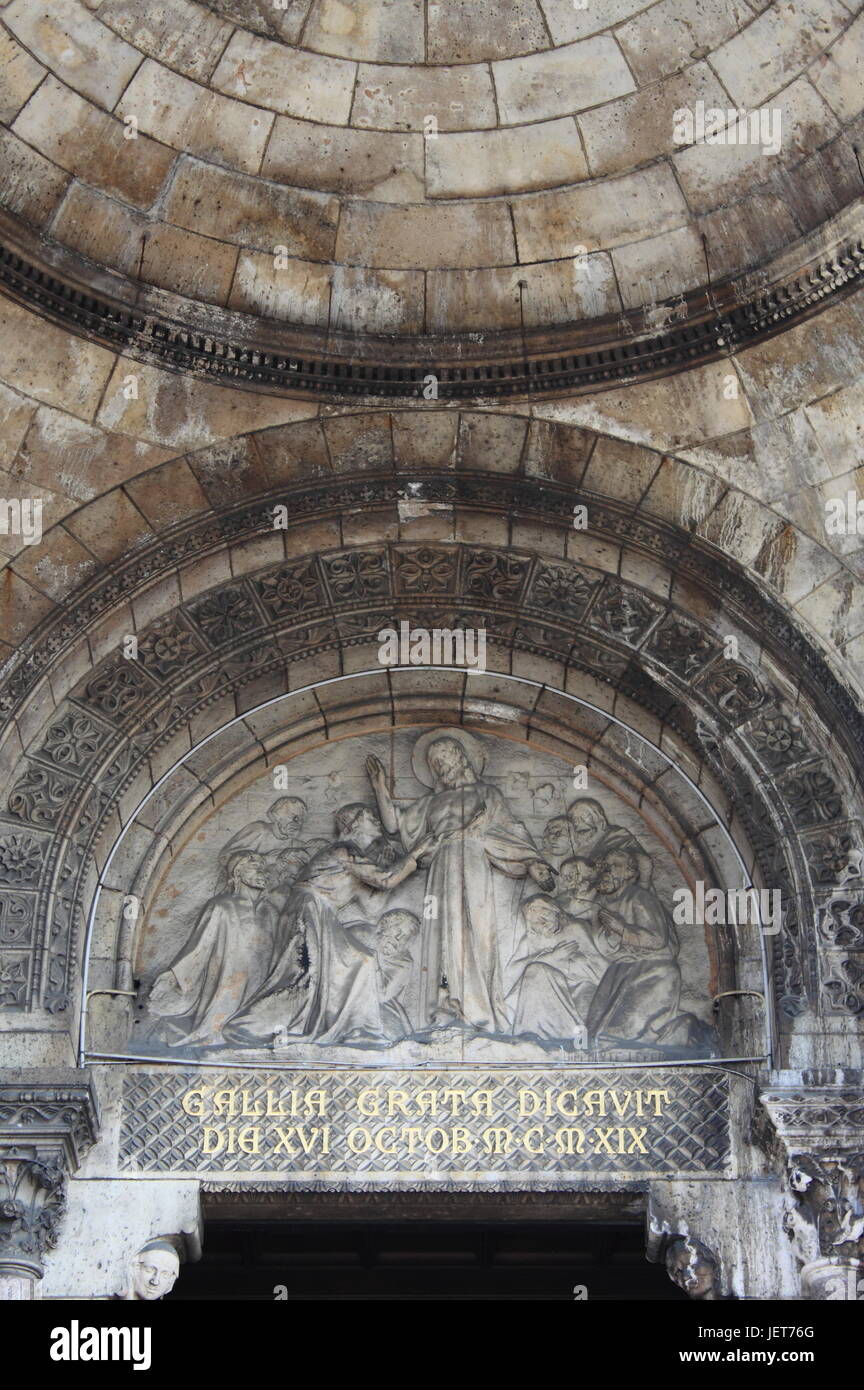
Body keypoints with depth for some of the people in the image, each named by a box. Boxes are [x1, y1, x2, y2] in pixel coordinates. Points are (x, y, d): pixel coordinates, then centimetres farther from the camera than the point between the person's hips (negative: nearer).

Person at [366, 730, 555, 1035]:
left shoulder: (486, 793, 16)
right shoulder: (431, 803, 26)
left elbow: (511, 831, 7)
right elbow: (395, 823, 20)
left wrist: (533, 862, -7)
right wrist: (380, 785, 14)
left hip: (477, 870, -3)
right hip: (445, 872, 3)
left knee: (476, 932, -15)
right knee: (447, 935, -9)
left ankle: (478, 1010, -20)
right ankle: (451, 1010, -15)